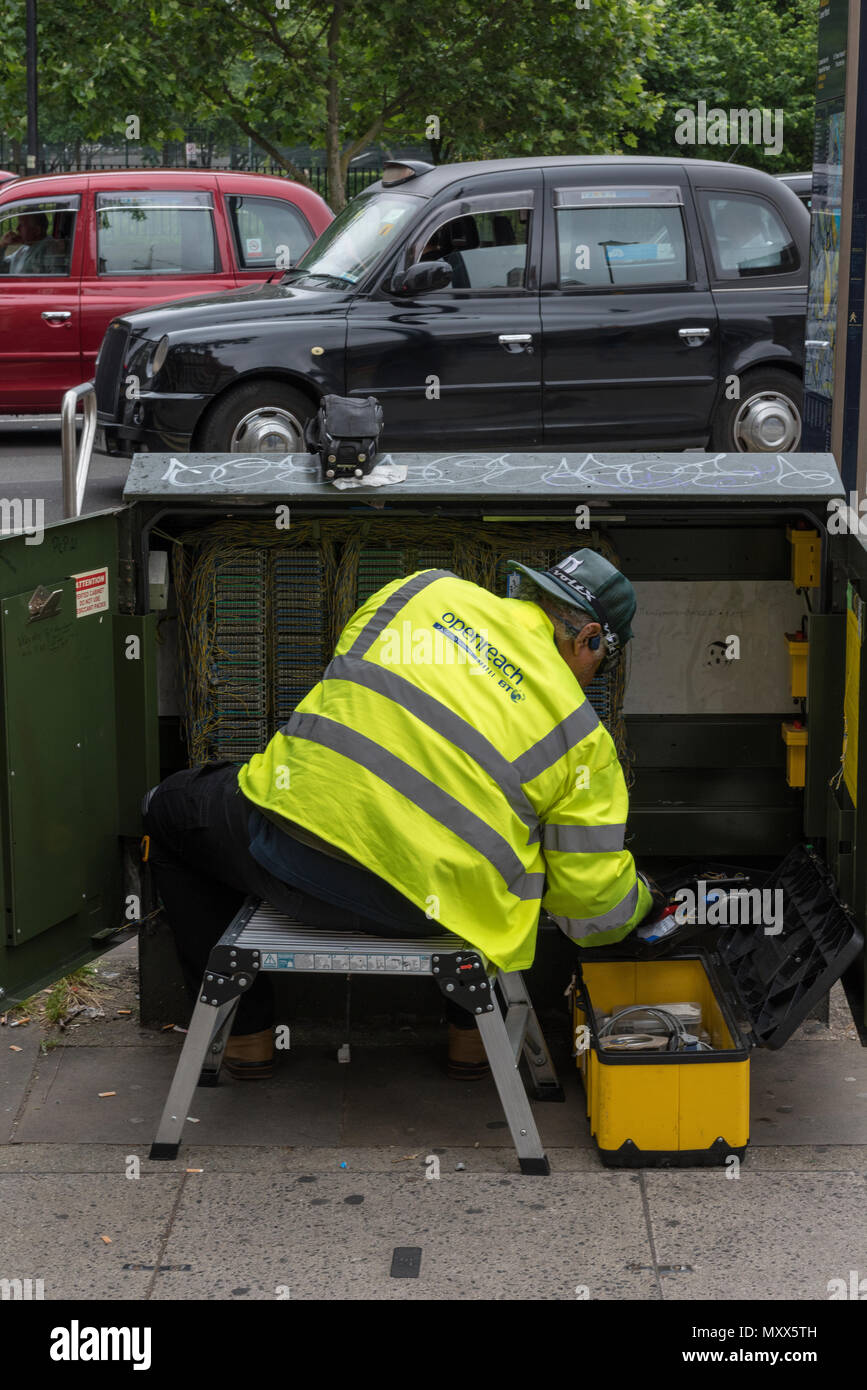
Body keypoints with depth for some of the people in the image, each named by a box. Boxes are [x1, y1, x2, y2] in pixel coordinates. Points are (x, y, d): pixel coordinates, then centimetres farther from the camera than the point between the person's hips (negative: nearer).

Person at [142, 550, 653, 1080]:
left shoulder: (425, 589, 12)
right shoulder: (581, 735, 6)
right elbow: (598, 912, 7)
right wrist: (640, 900, 31)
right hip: (416, 909, 0)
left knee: (170, 808, 34)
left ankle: (245, 1031, 33)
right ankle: (474, 1026, 35)